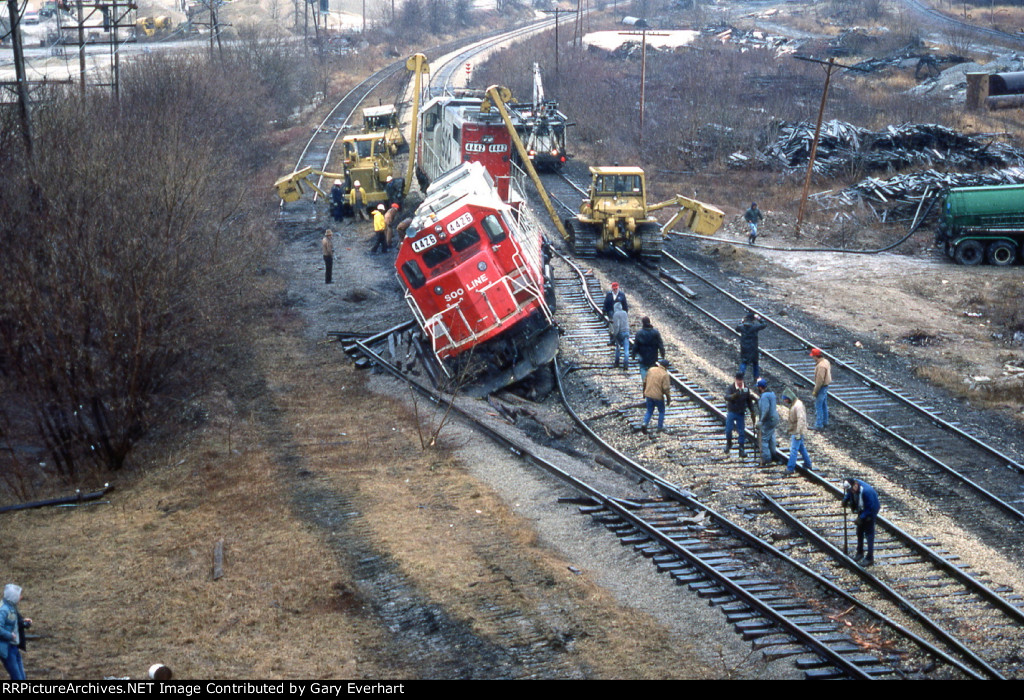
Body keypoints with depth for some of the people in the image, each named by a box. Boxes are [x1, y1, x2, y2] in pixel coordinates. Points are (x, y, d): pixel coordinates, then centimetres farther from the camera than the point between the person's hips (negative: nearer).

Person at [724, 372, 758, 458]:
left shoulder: (746, 389, 1)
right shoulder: (731, 388, -8)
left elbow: (749, 402, 8)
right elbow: (726, 397, -24)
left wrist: (753, 413, 5)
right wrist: (734, 395, -44)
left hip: (741, 413, 2)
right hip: (731, 412, -2)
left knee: (741, 431, 0)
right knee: (728, 429, -4)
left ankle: (741, 449, 6)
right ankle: (729, 443, 23)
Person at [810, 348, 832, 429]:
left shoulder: (821, 366, -25)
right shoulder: (826, 362, 7)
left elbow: (820, 380, -26)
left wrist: (815, 391, -20)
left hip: (821, 387, -10)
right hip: (826, 386, 10)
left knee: (818, 406, -5)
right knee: (824, 405, 19)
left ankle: (818, 425, -2)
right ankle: (825, 422, 29)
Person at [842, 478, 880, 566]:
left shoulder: (866, 491, -38)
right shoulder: (852, 487, -16)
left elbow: (870, 507, -29)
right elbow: (848, 493, 9)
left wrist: (861, 518, -28)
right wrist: (845, 499, -10)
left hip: (871, 511, -8)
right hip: (862, 510, 8)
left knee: (869, 533, -5)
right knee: (859, 531, 17)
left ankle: (870, 558, 1)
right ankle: (860, 553, 33)